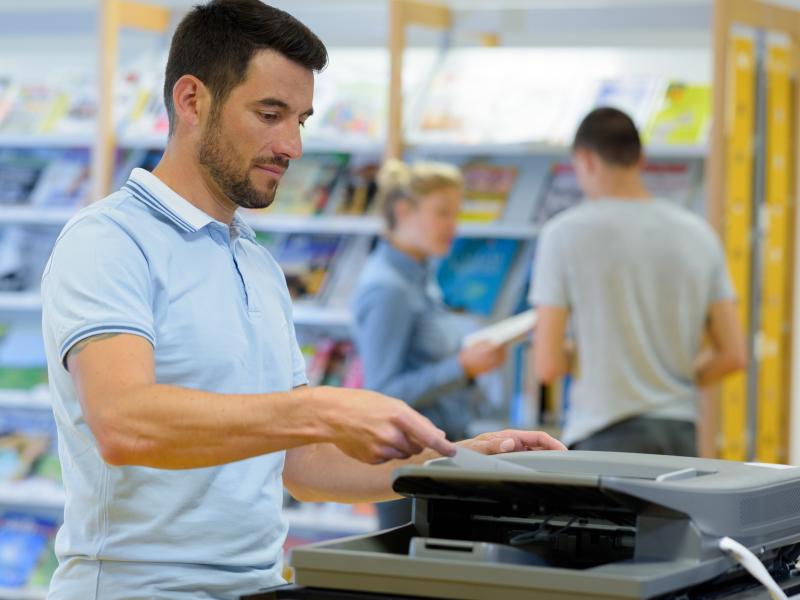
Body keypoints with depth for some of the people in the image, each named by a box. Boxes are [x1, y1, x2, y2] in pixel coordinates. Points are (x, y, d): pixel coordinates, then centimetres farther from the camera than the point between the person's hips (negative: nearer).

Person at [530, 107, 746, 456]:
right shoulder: (698, 233, 6)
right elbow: (733, 355, 5)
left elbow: (548, 366, -7)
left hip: (606, 439, -4)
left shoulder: (565, 233, -5)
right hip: (681, 435, 4)